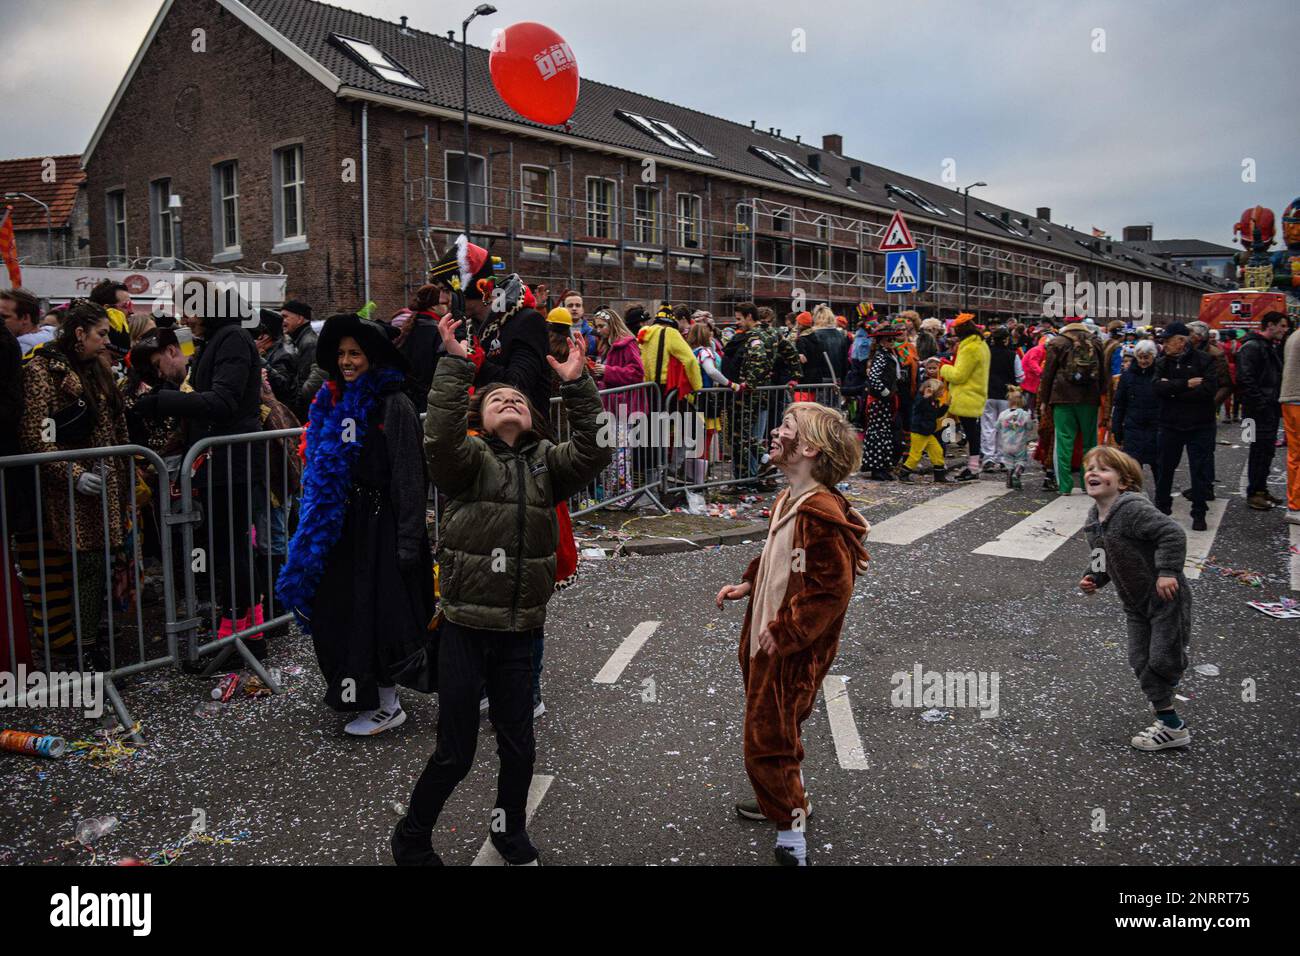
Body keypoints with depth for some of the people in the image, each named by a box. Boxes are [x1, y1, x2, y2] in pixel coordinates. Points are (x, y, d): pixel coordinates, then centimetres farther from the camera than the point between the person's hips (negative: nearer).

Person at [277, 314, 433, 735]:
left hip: (380, 524, -7)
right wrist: (315, 526, 15)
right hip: (342, 523, 7)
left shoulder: (393, 405, -12)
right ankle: (367, 693, 28)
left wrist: (408, 540, -19)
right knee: (337, 609, 11)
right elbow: (320, 471, 16)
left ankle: (385, 705, 15)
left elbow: (409, 478, -16)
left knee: (375, 612, 0)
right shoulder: (333, 402, 11)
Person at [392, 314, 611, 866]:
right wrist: (455, 365, -30)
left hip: (518, 629, 3)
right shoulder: (469, 457, -4)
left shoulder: (546, 463, 5)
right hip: (464, 625, -3)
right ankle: (411, 838, 31)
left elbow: (592, 453, -13)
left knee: (519, 745, 15)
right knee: (456, 752, 6)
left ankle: (510, 832, 40)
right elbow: (439, 437, -26)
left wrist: (576, 385, -20)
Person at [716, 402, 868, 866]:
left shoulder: (821, 514, -27)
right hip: (766, 640, 10)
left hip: (790, 652, -10)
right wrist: (749, 584, 8)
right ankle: (791, 800, 47)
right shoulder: (790, 500, 5)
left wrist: (784, 633, -22)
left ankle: (791, 841, 16)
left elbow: (833, 589, -26)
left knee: (768, 745, 0)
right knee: (774, 731, 26)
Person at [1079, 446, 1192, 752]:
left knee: (1163, 660, -5)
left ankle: (1173, 727, 17)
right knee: (1140, 661, 10)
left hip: (1165, 597, -9)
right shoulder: (1094, 519, 4)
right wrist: (1093, 578, 0)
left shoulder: (1133, 508, -26)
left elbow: (1172, 533, -30)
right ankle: (1167, 720, 22)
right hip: (1136, 603, 9)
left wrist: (1168, 571, -32)